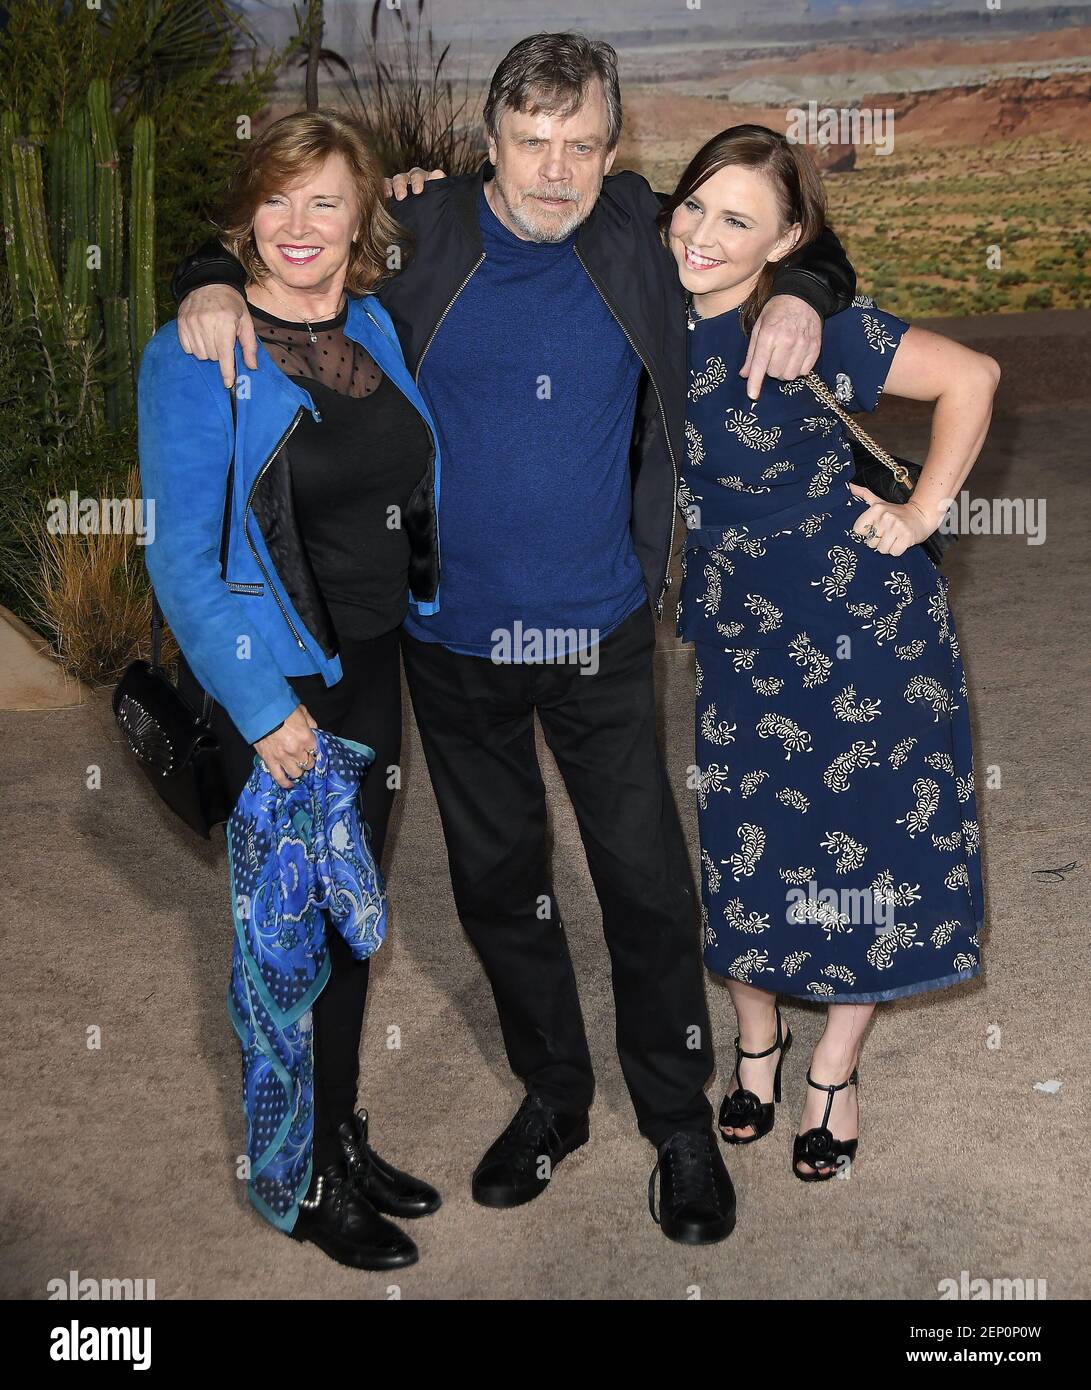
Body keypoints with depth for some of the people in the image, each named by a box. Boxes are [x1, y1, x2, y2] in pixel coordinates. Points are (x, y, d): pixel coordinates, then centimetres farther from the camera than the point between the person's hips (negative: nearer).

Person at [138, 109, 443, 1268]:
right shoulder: (197, 354, -15)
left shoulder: (377, 331, 4)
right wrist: (263, 706, -19)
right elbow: (180, 554, -17)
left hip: (368, 663, 6)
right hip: (269, 684, -6)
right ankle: (304, 1180, 24)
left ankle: (343, 1136, 36)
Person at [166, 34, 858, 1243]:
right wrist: (212, 287, -14)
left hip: (601, 632, -1)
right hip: (454, 638, 1)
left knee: (646, 880, 4)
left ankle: (680, 1124, 26)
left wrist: (801, 294, -11)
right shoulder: (415, 236, -6)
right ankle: (552, 1098, 36)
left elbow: (801, 235, 11)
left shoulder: (642, 235, -4)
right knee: (497, 881, 14)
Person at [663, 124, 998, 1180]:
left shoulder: (811, 329, -18)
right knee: (748, 845, 11)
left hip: (863, 617, -4)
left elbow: (970, 375, -10)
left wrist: (924, 510, -10)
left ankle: (833, 1070, 26)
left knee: (870, 838, 5)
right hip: (737, 628, 4)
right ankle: (757, 1042, 36)